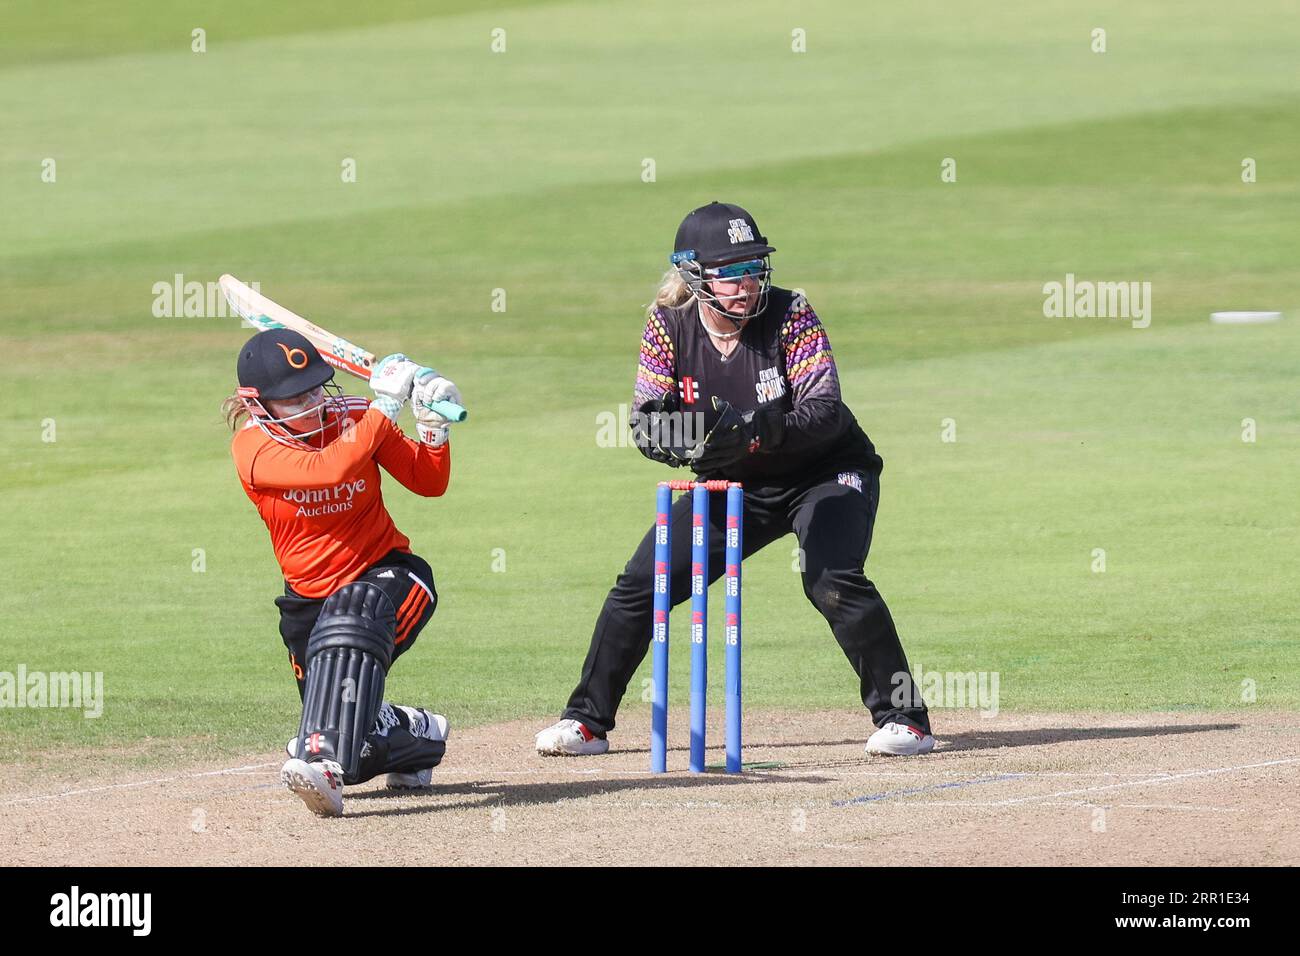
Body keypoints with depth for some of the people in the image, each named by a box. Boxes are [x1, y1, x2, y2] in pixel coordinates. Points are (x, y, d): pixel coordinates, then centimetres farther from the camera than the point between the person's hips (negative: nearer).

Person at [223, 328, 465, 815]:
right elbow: (327, 470, -32)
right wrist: (385, 406, -32)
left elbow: (429, 483, -2)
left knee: (352, 617, -40)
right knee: (356, 747, -1)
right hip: (311, 595, 2)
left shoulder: (354, 417, -7)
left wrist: (434, 426, -20)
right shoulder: (253, 447, -15)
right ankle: (418, 734, 35)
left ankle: (322, 763, -53)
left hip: (387, 573, -2)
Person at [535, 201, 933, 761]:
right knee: (641, 585, -3)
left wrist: (756, 430, -46)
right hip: (733, 484, 4)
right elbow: (647, 423, -12)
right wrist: (675, 436, -37)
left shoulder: (790, 316, -21)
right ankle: (587, 720, 10)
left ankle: (902, 715, -17)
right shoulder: (668, 326, -12)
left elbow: (827, 413, -29)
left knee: (833, 581, -28)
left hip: (825, 473, -4)